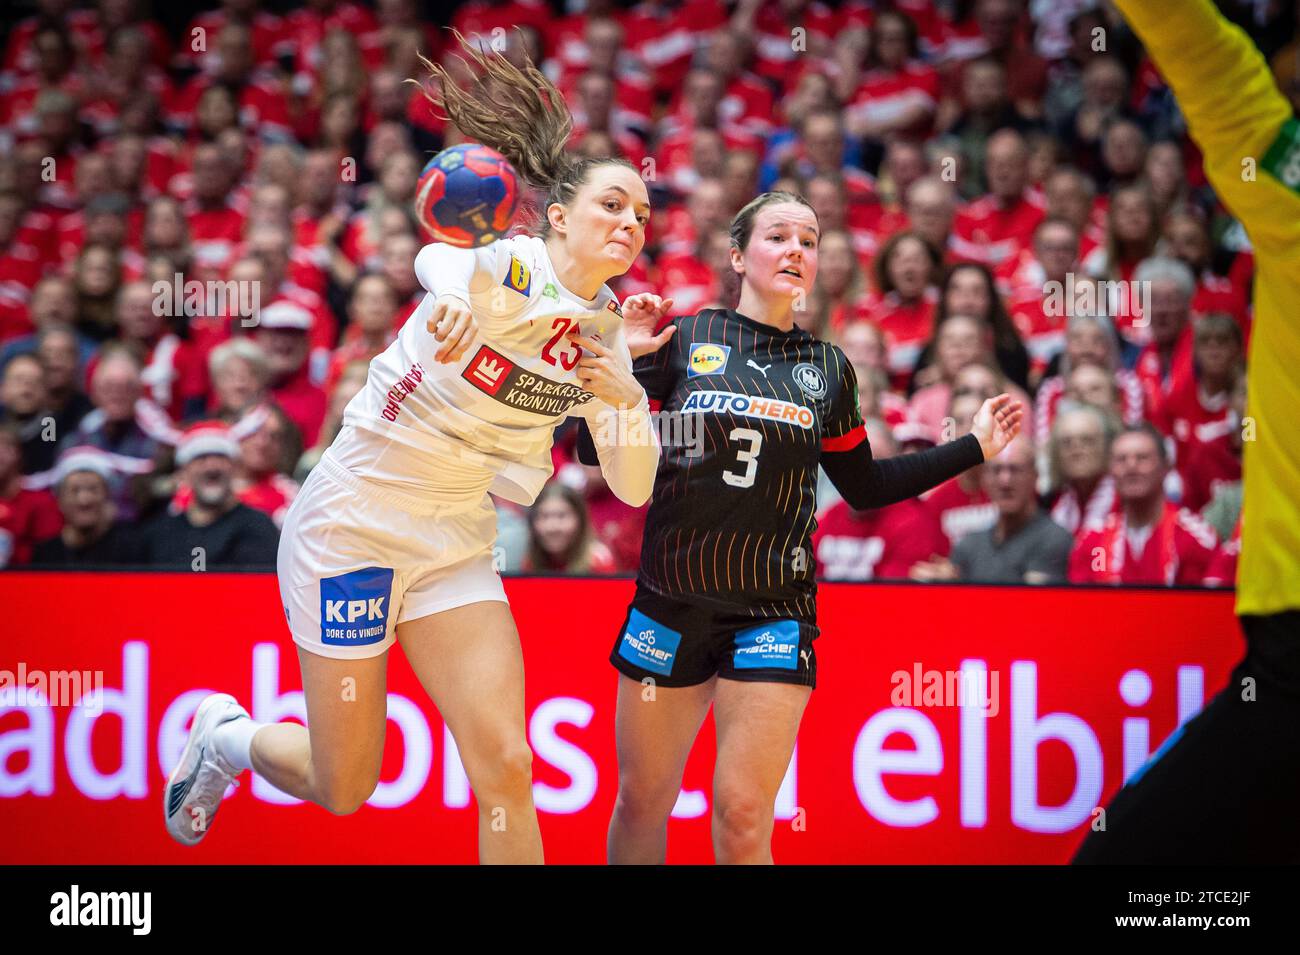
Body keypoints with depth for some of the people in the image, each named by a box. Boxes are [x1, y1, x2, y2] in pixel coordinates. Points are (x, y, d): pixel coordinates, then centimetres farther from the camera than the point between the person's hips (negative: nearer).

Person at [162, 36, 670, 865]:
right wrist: (453, 291, -63)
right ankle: (226, 735, 36)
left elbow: (633, 488, 8)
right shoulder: (515, 265, -15)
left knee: (505, 766, -11)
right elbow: (439, 258, -39)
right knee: (342, 792, 4)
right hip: (352, 524, -6)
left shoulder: (606, 335, 5)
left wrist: (629, 396, -11)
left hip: (457, 546, 6)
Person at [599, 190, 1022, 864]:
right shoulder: (683, 340, 3)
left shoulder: (828, 369, 10)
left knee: (744, 821, -8)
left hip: (774, 611, 0)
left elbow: (864, 486, 19)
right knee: (642, 803, 8)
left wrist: (973, 448, 16)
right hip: (670, 601, 0)